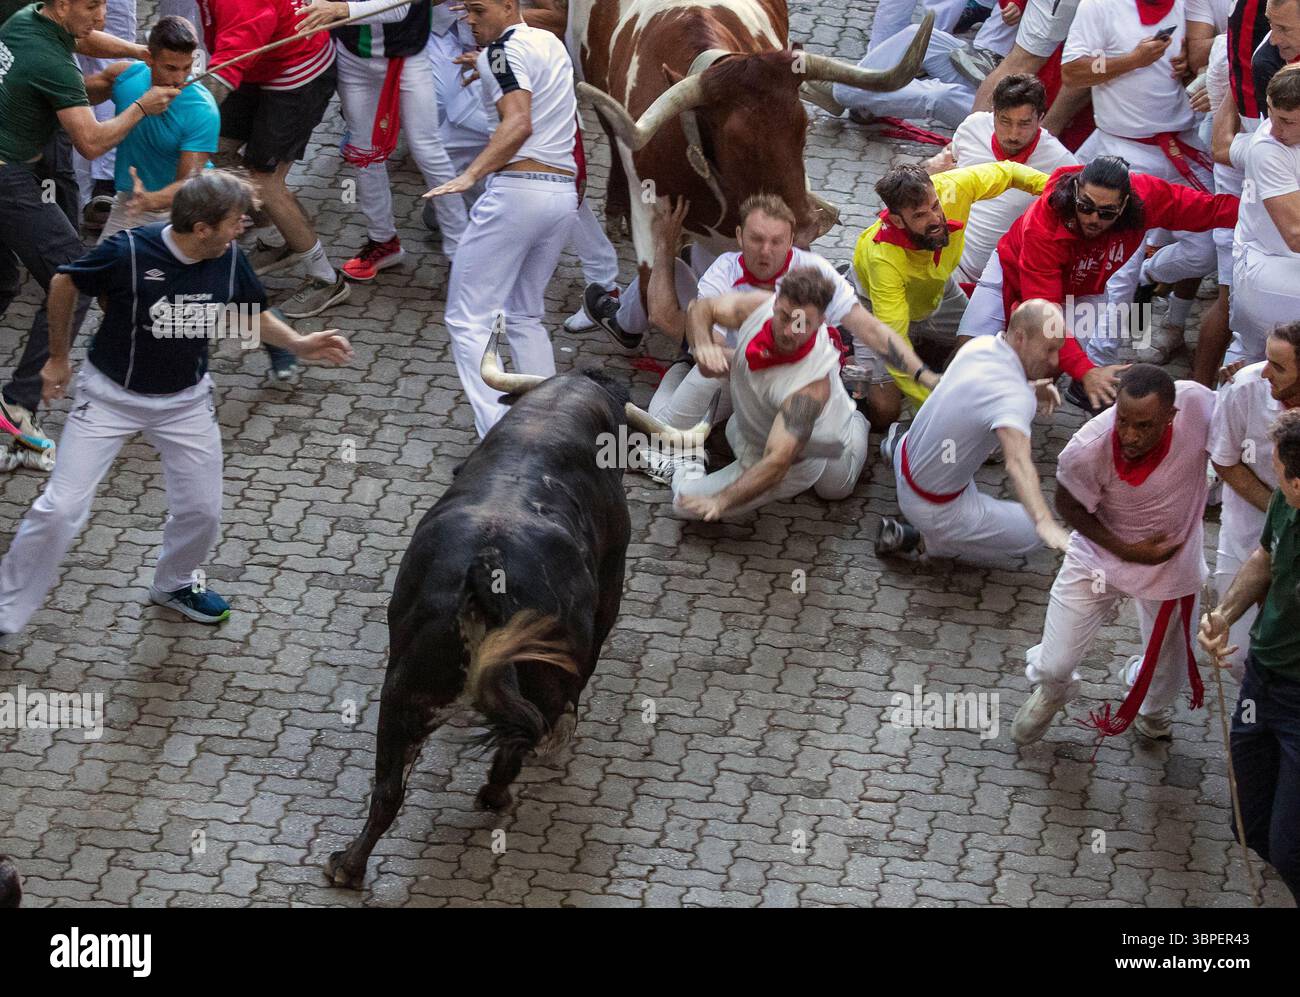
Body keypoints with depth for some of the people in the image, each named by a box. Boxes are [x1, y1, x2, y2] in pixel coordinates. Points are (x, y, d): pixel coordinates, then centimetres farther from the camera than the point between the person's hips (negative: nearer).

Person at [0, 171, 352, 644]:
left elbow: (246, 314, 7)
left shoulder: (230, 259, -14)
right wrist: (58, 358, 0)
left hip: (185, 401, 4)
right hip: (111, 395, -4)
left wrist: (298, 344, -8)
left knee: (201, 512, 9)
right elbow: (64, 283, -9)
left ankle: (174, 584, 41)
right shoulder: (128, 251, -28)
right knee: (60, 510, -7)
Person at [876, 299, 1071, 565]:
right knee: (1031, 536, 0)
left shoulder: (981, 344, -8)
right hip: (932, 509, -9)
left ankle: (900, 447, 29)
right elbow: (1018, 465, -52)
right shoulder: (1015, 397, -35)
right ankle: (916, 538, -1)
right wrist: (1045, 523, -66)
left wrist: (1031, 388, 5)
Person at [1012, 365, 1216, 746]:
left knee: (1168, 669, 21)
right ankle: (1051, 692, 46)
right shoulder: (1087, 450, -36)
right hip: (1101, 553, -2)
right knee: (1055, 665, 5)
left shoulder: (1196, 403, -35)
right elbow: (1069, 506, -15)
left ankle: (1152, 708, 60)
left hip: (1173, 560, 2)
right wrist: (1126, 551, -20)